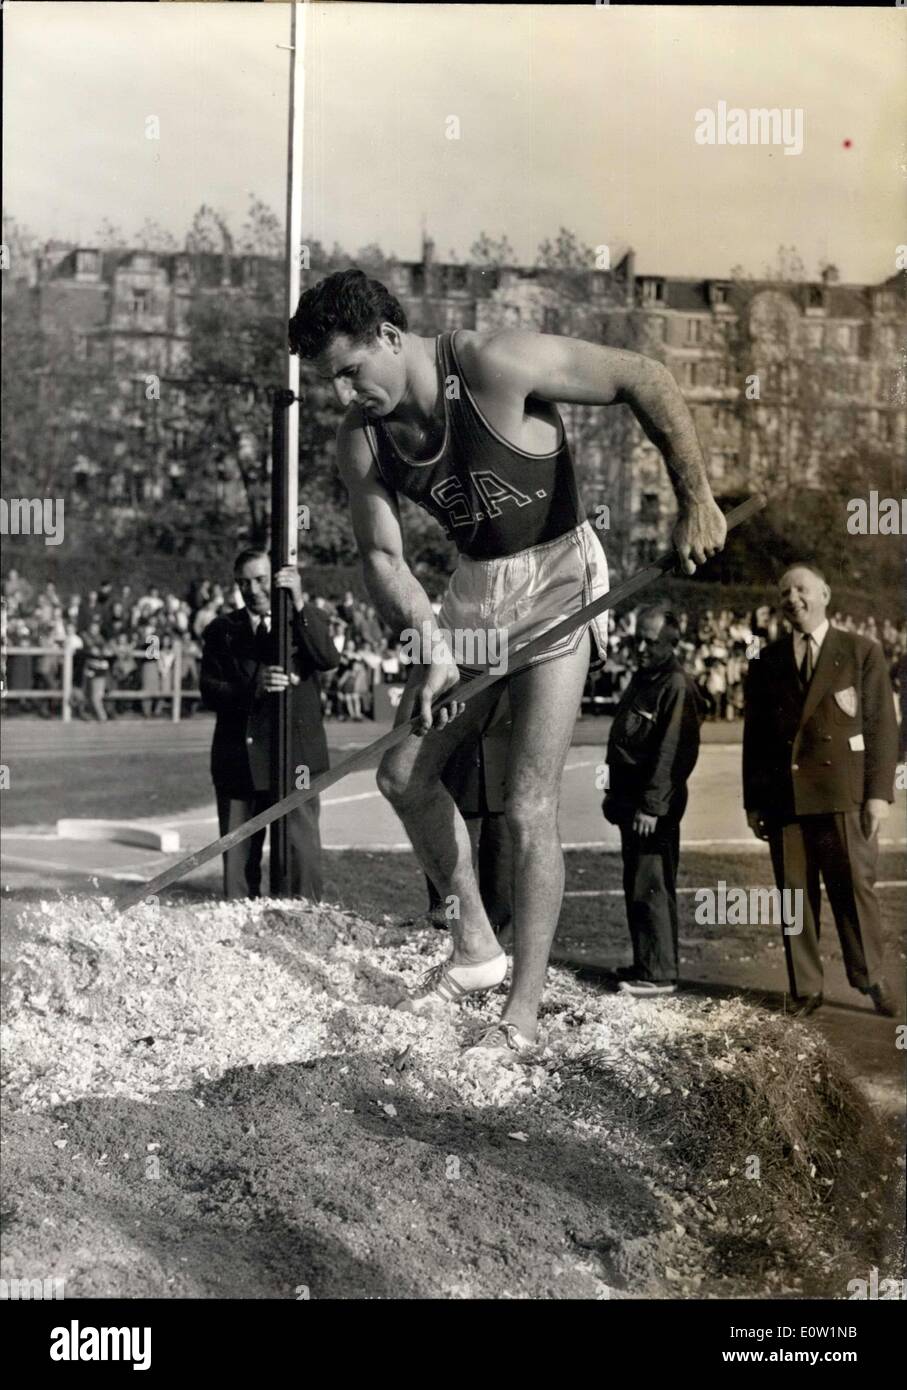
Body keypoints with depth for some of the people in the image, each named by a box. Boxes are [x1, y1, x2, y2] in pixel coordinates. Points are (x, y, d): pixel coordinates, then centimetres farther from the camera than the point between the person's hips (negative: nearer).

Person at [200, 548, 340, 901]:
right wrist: (255, 686, -17)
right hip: (238, 761, 2)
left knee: (302, 853, -9)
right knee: (237, 858, 6)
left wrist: (299, 603, -22)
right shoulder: (222, 630, 12)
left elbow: (328, 658, -12)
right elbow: (210, 691, 1)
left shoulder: (305, 622, 9)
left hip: (295, 757, -2)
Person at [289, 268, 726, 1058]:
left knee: (528, 810, -10)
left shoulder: (495, 365, -24)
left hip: (555, 586, -7)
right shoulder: (360, 442, -5)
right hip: (471, 593, 7)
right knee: (403, 776, 7)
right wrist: (431, 644, -19)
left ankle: (523, 1015, 2)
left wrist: (696, 501, -19)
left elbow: (645, 380, -19)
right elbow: (382, 556, -3)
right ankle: (476, 949, 25)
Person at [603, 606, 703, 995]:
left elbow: (673, 753, -20)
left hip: (655, 807, -9)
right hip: (631, 802, 10)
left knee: (651, 888, -8)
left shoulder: (677, 687, -13)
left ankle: (659, 974, -5)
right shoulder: (641, 679, 17)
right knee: (636, 886, 14)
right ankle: (645, 964, 22)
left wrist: (652, 805, -22)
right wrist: (615, 792, 19)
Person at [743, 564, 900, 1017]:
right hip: (784, 796, 2)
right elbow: (753, 735, 13)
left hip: (844, 794, -2)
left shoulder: (861, 652, 6)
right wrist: (753, 801, 8)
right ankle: (806, 989, 10)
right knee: (795, 894, 2)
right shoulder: (767, 662, 12)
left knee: (854, 888, -1)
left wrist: (879, 792, -5)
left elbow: (882, 725, 3)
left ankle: (870, 979, 15)